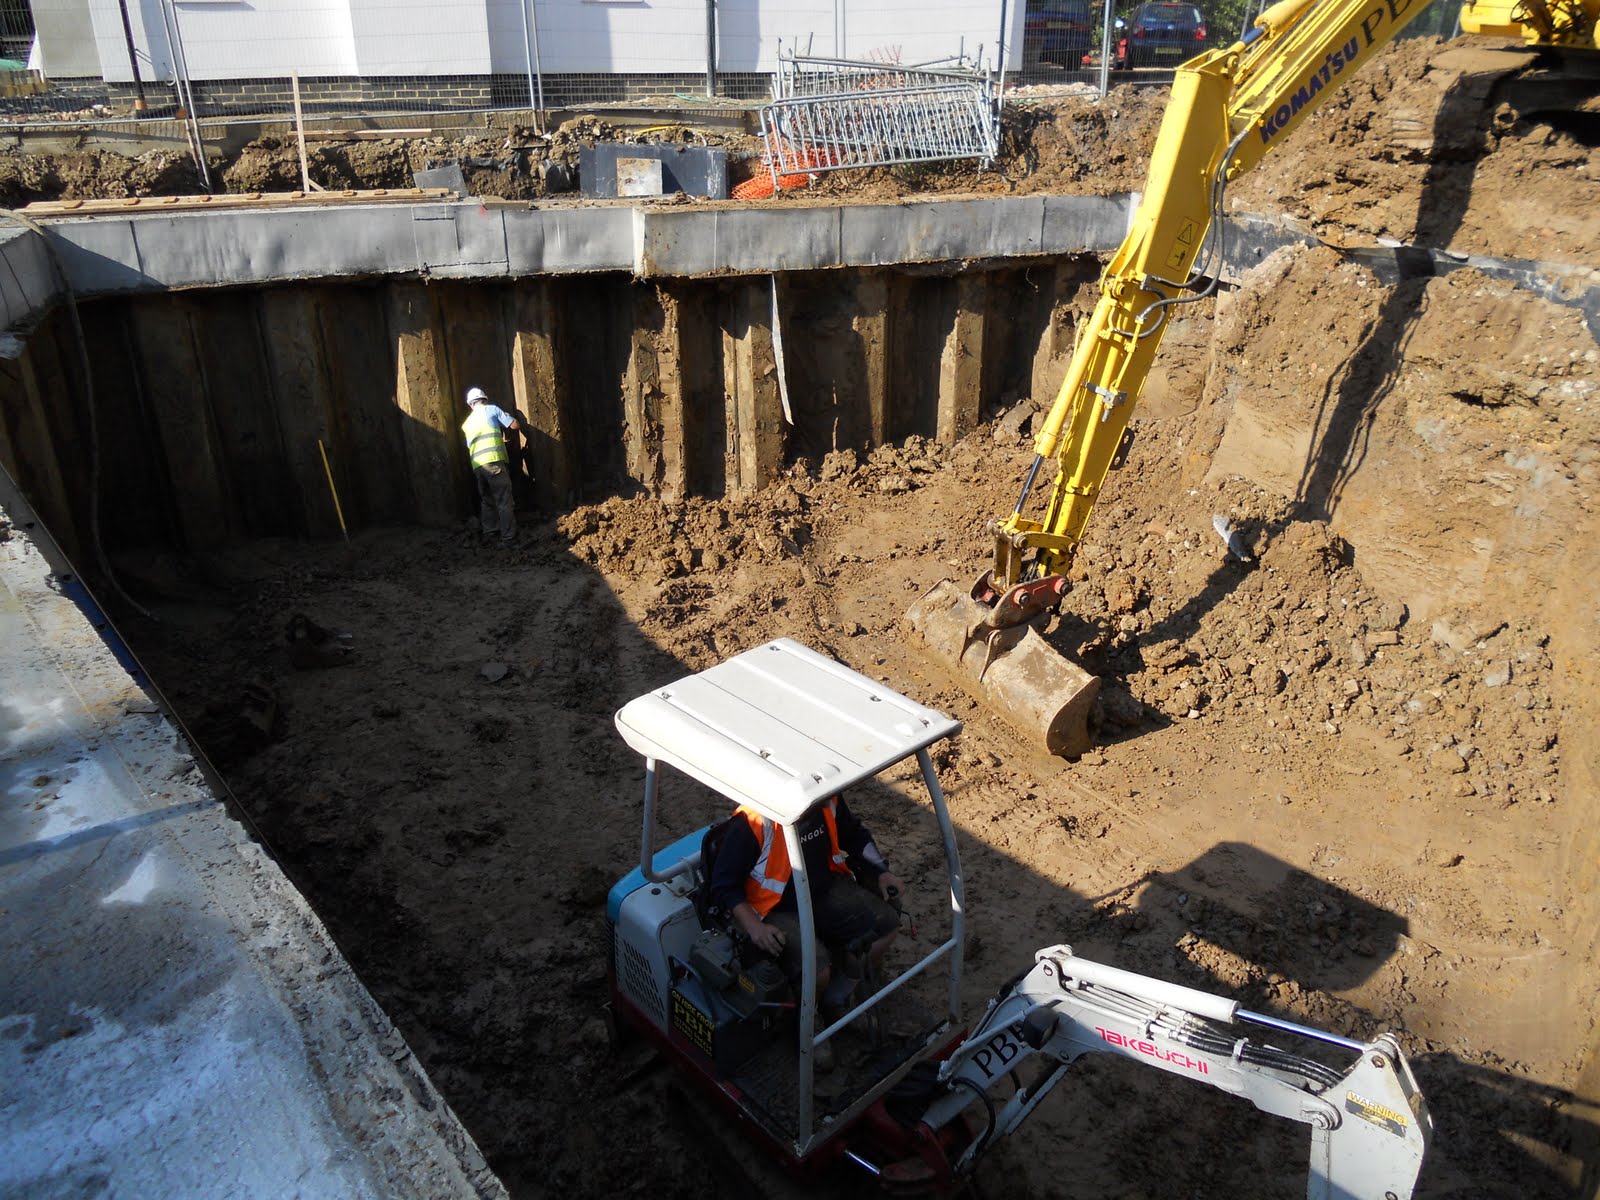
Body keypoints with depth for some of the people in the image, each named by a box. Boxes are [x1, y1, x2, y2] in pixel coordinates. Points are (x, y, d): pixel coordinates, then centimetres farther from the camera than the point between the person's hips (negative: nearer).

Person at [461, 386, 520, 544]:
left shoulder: (467, 423, 23)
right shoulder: (492, 409, 8)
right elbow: (515, 425, 5)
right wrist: (509, 416, 28)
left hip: (477, 465, 5)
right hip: (494, 461, -5)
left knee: (486, 501, 17)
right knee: (504, 501, -4)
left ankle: (489, 534, 17)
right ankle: (509, 537, -7)